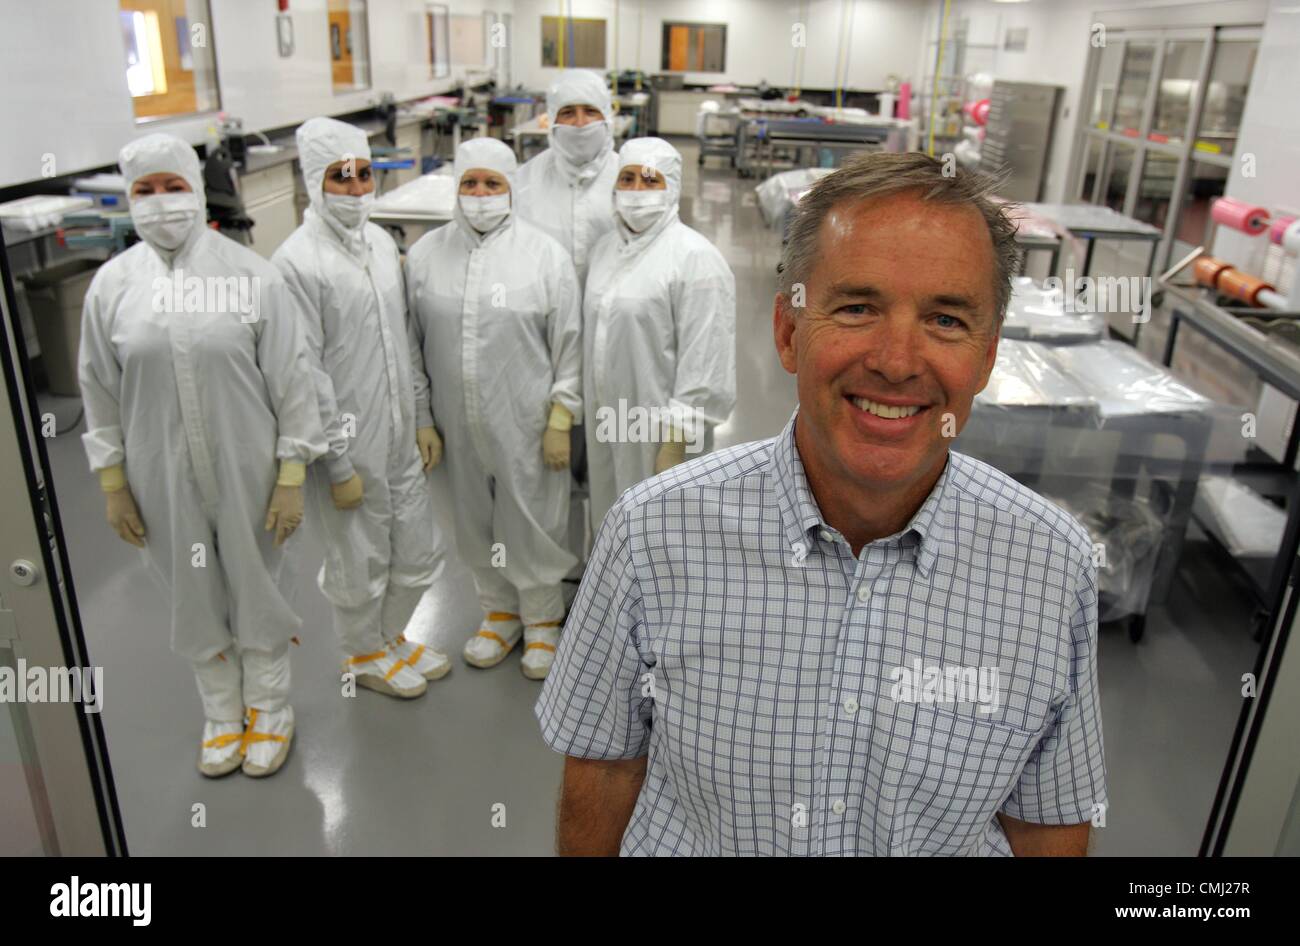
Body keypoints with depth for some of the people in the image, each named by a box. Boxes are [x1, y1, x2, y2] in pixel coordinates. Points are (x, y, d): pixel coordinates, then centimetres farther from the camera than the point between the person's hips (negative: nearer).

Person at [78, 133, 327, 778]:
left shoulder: (251, 274, -8)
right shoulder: (112, 283, -2)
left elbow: (290, 379, -6)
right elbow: (100, 391, 5)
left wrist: (291, 475, -7)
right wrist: (113, 484, 5)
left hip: (246, 471, -2)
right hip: (162, 477, 2)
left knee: (255, 591, 13)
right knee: (195, 599, 16)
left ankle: (268, 709, 36)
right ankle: (221, 714, 38)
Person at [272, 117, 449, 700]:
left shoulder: (382, 243, 6)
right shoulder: (297, 262, -16)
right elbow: (308, 375, -16)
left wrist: (424, 418, 12)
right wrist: (339, 465, -15)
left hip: (401, 438, 7)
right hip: (349, 446, -7)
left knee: (418, 553, 18)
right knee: (359, 565, 12)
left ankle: (391, 636, 45)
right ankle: (364, 655, 38)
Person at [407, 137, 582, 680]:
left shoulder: (546, 255, -5)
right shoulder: (425, 255, 2)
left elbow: (568, 345, -4)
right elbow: (411, 344, 7)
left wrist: (561, 418, -7)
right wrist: (420, 418, 6)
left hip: (526, 424, -3)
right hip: (458, 426, 3)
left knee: (532, 525, 8)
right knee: (475, 524, 16)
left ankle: (542, 619, 31)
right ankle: (499, 610, 39)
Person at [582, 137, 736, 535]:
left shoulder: (697, 258, -13)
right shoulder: (605, 247, 11)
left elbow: (704, 366, -17)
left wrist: (674, 443, -18)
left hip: (659, 430, -7)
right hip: (605, 426, 7)